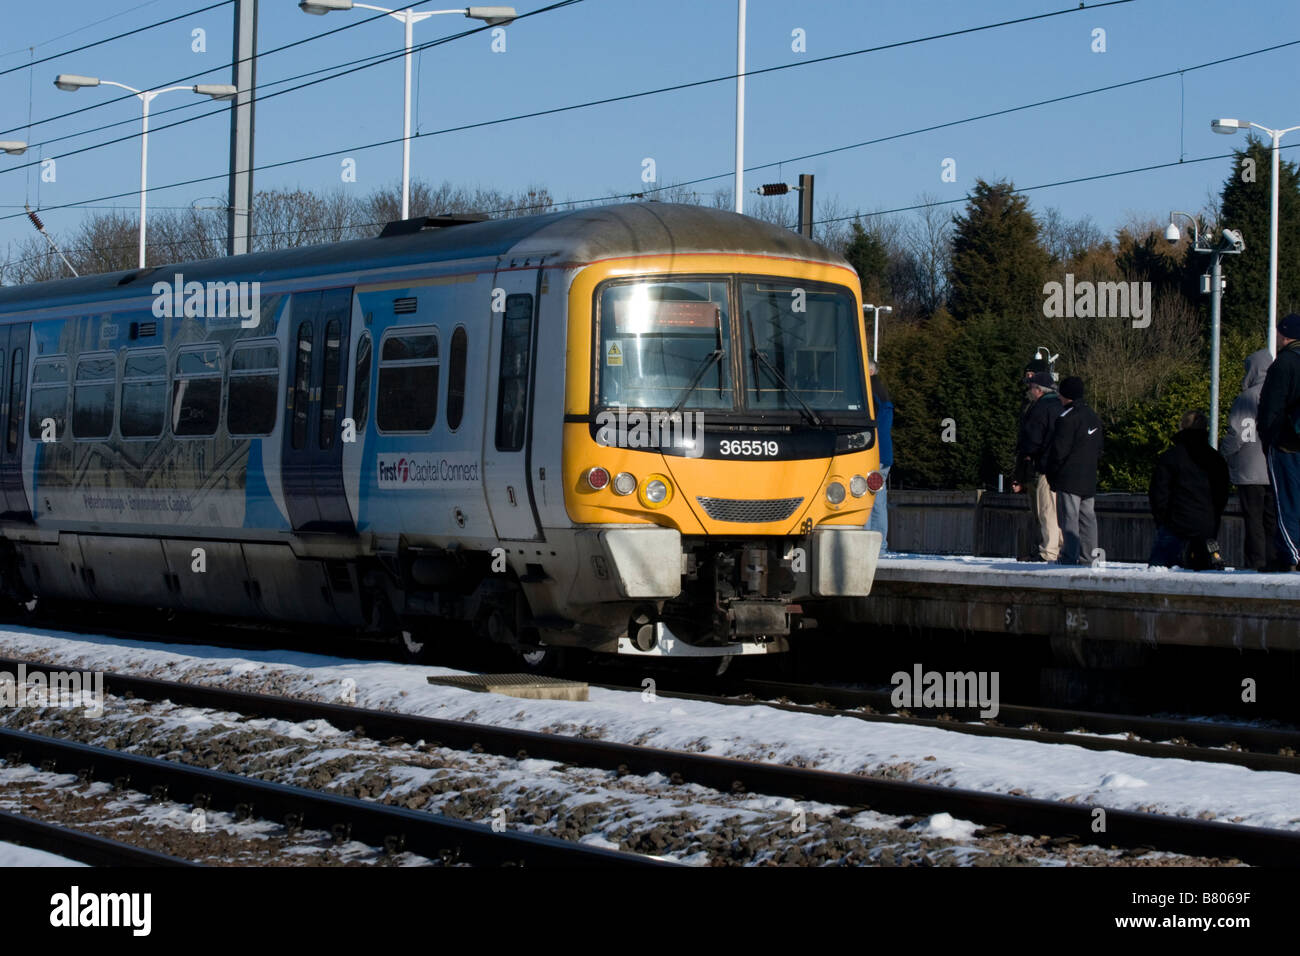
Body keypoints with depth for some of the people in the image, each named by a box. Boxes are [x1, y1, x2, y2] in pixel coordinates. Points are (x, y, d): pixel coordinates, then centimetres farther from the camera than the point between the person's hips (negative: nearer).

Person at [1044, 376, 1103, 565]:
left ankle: (1069, 556, -11)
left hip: (1069, 478, -9)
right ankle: (1088, 555, 12)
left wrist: (1050, 472, -5)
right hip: (1089, 479, 9)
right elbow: (1099, 449, 21)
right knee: (1087, 516, 11)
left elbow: (1059, 450, -16)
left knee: (1068, 518, -8)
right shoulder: (1094, 417, 15)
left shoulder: (1067, 418, -13)